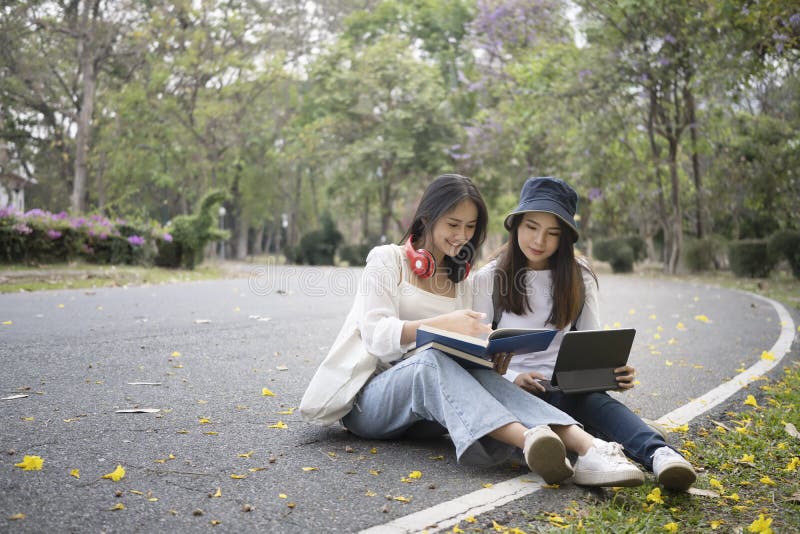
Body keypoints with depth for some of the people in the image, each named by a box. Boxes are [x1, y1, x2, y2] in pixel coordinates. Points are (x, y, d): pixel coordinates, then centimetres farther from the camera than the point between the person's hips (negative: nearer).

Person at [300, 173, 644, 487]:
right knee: (429, 360, -36)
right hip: (369, 399, -4)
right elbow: (376, 336, -13)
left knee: (480, 375, -30)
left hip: (422, 413, 4)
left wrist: (490, 354, -9)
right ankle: (529, 441, -58)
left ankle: (586, 447, -52)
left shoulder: (460, 280, 19)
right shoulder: (387, 260, 2)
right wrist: (443, 324, -29)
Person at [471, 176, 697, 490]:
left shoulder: (579, 277, 10)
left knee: (598, 402, -33)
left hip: (565, 388, 1)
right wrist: (513, 379, -21)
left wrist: (614, 371, -14)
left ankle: (659, 454, -60)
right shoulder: (489, 278, 3)